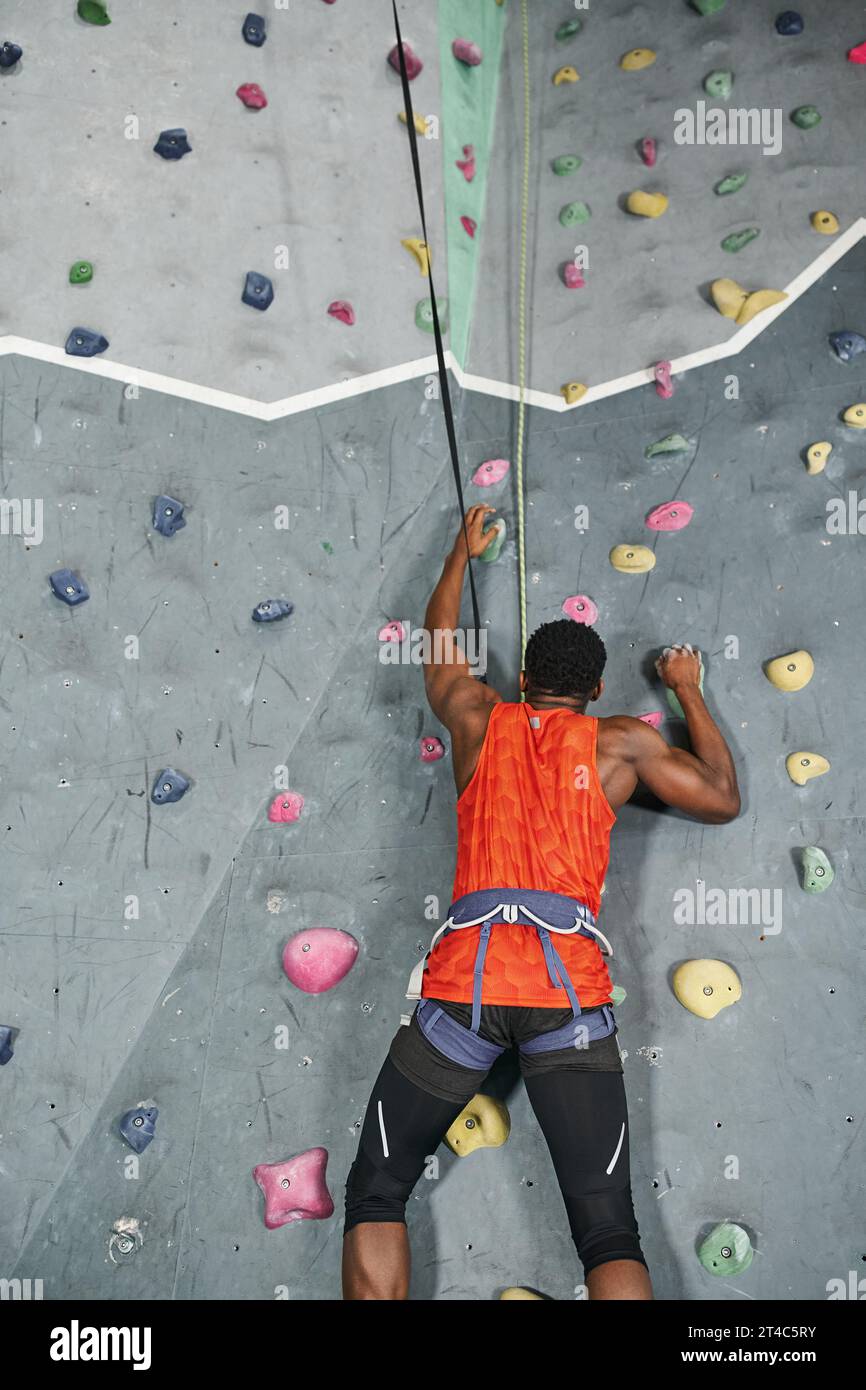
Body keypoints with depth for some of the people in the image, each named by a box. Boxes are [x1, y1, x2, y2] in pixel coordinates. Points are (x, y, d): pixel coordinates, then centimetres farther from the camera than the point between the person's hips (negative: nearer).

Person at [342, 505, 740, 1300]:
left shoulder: (479, 718, 18)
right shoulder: (623, 742, 14)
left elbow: (440, 641, 38)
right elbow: (723, 800, 25)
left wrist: (463, 553, 54)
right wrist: (688, 692, 36)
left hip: (463, 976, 1)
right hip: (569, 983, 0)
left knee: (376, 1194, 13)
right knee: (609, 1233, 1)